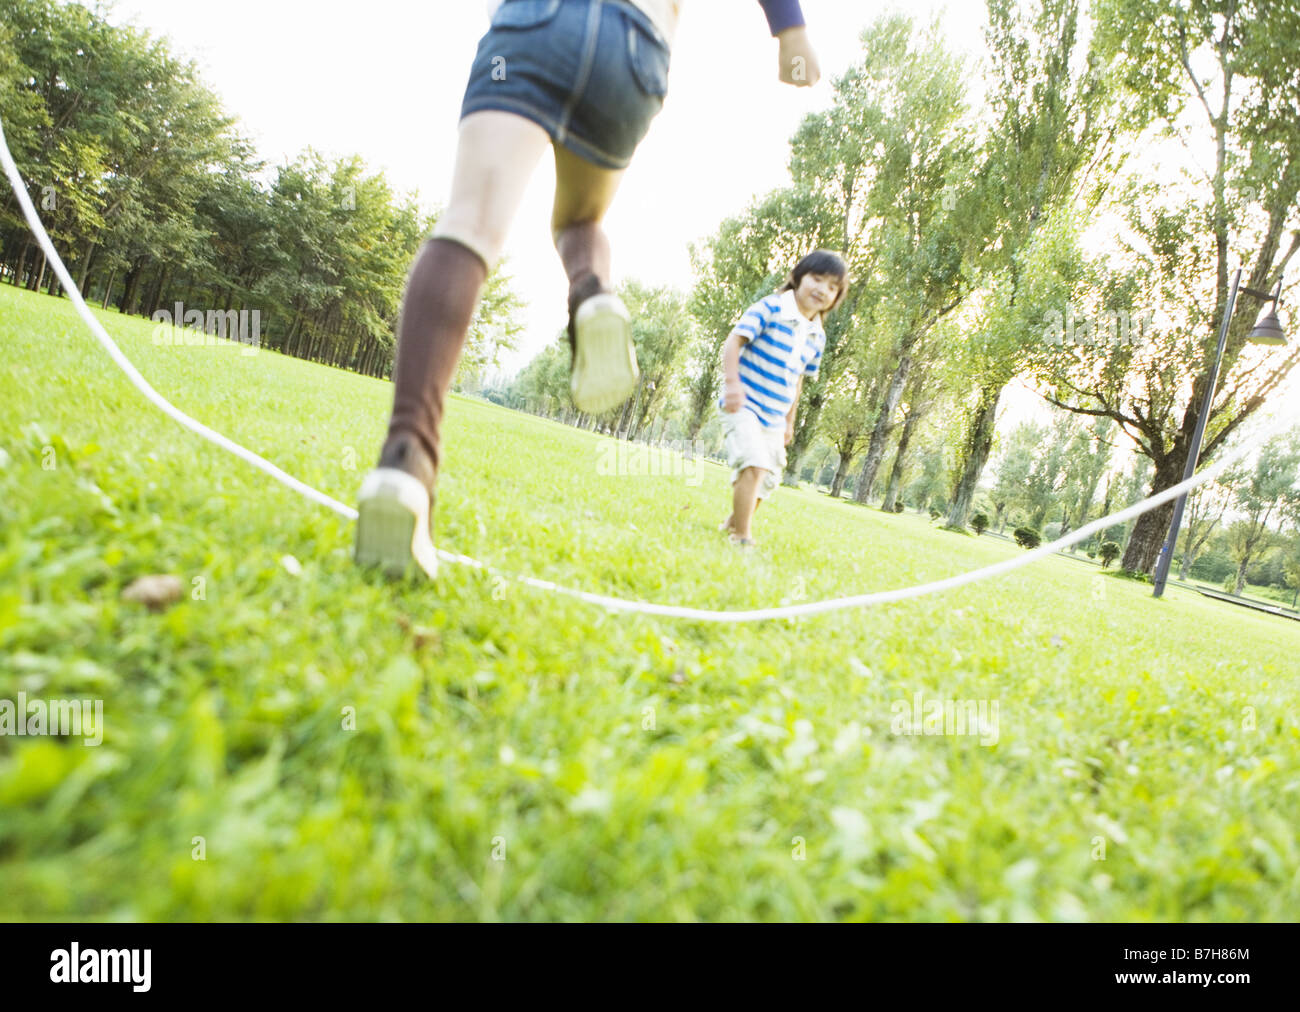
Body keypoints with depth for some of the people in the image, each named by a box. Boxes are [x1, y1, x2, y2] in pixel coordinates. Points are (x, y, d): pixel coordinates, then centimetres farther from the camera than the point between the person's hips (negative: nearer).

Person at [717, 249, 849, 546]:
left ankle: (732, 523, 37)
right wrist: (732, 382, -28)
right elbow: (734, 340, -15)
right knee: (754, 465, -25)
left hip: (774, 418, 7)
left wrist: (790, 420, 19)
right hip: (743, 406, -7)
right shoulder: (770, 309, -10)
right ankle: (741, 536, -17)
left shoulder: (817, 338, 9)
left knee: (767, 481, 14)